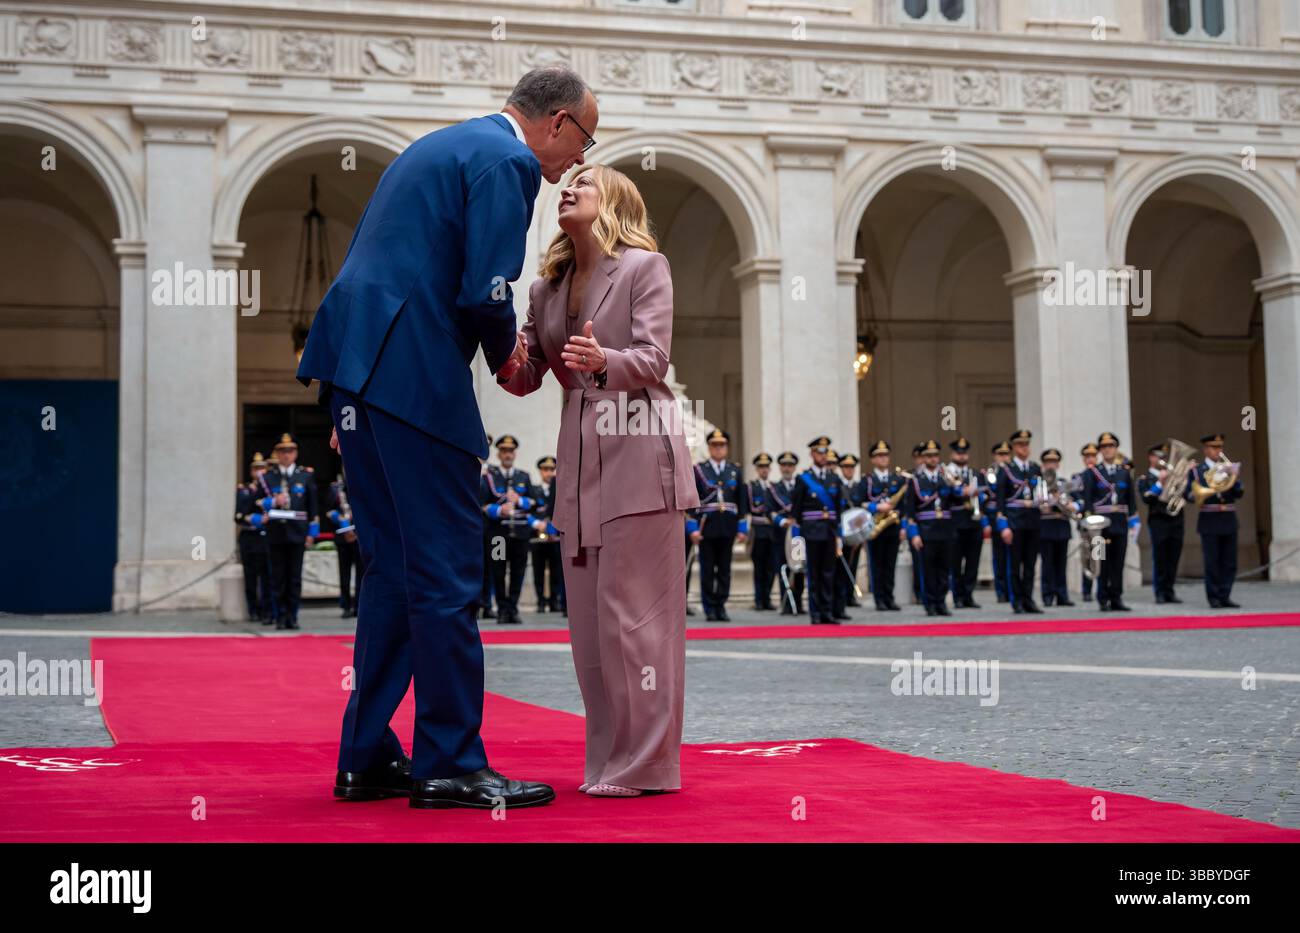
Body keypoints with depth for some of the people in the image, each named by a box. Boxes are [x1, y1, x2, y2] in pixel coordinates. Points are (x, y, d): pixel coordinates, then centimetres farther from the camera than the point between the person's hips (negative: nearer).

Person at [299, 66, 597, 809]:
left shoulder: (447, 145, 24)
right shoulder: (507, 161, -7)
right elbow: (485, 294, -16)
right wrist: (505, 350, 4)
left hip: (357, 356, 10)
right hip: (414, 374, -10)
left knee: (395, 569, 14)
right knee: (447, 572, -3)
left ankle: (368, 760, 19)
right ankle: (450, 766, 3)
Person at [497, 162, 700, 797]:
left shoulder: (645, 266, -2)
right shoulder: (548, 287, 17)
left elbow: (653, 360, -11)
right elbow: (526, 376, 14)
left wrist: (602, 360, -31)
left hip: (638, 456, -7)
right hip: (580, 455, 7)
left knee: (632, 613, -8)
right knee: (589, 618, 8)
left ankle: (644, 764, -2)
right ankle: (610, 760, 17)